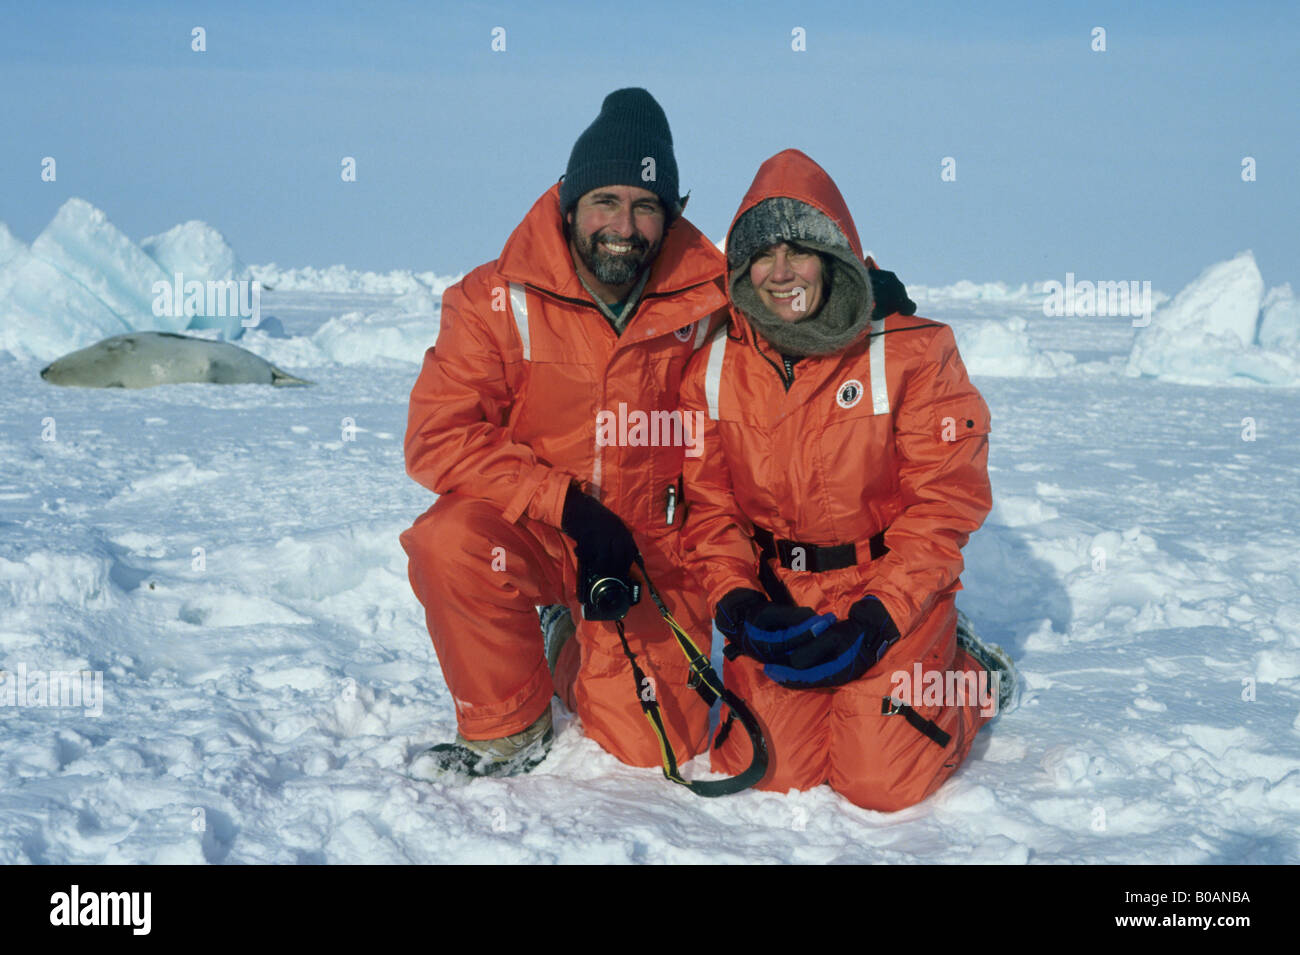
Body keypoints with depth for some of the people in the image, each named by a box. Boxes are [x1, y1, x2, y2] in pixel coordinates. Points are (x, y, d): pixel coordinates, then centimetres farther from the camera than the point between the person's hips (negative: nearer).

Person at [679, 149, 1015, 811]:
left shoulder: (910, 350, -11)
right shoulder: (713, 369, 0)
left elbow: (945, 501, -11)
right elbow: (707, 504, 5)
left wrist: (875, 619, -19)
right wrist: (735, 598, -14)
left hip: (889, 590, -3)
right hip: (777, 596, 3)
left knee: (881, 782, -12)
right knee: (765, 771, -9)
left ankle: (968, 676, 18)